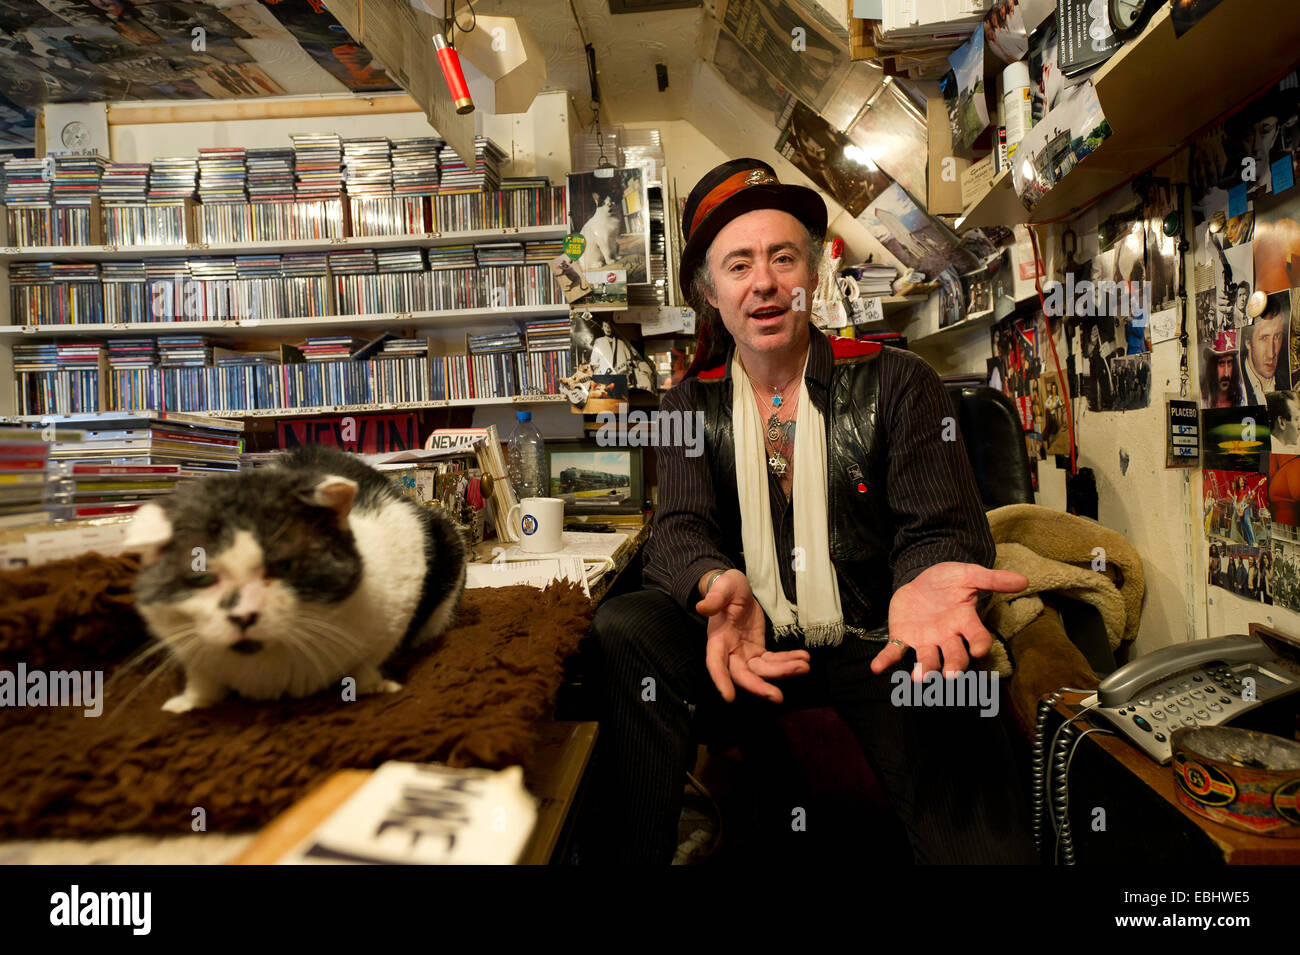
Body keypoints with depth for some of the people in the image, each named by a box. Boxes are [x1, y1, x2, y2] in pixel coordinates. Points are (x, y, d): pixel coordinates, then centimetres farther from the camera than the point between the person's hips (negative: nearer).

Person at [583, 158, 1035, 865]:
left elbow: (942, 527, -7)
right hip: (753, 649, 2)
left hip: (875, 648, -2)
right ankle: (631, 852, -9)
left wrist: (920, 582, -33)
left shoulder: (897, 383, -2)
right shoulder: (693, 403, 5)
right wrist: (717, 586, -30)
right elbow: (678, 529, -5)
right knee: (621, 628, -23)